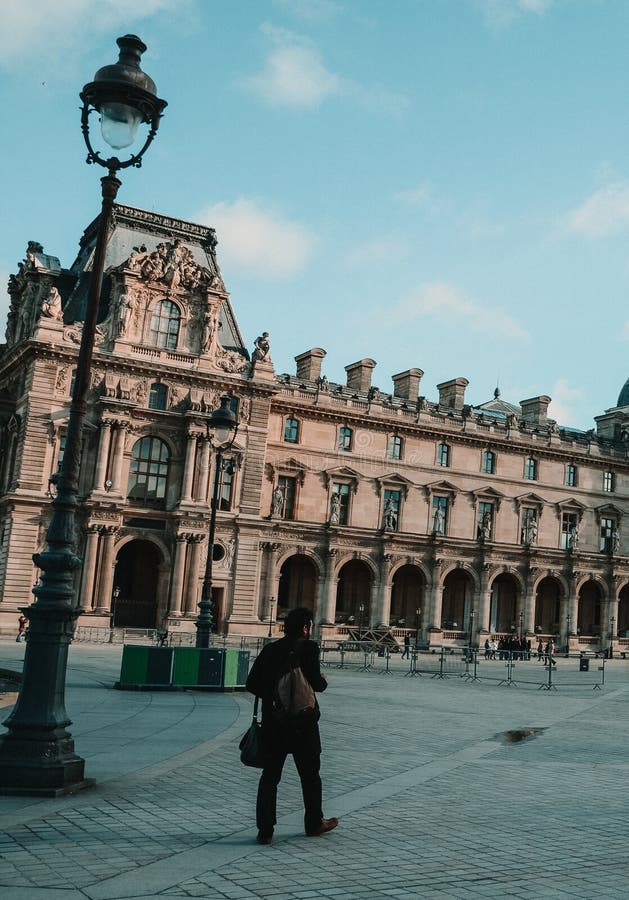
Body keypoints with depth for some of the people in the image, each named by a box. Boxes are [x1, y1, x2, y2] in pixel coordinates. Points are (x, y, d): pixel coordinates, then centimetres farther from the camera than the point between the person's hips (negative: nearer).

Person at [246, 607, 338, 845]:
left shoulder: (270, 649, 3)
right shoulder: (309, 648, -11)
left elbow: (252, 684, 2)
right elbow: (315, 684, -17)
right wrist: (324, 681, 6)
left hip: (273, 723, 4)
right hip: (302, 723, -3)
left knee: (269, 776, 9)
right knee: (310, 775, 15)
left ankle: (264, 830, 7)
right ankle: (314, 823, 28)